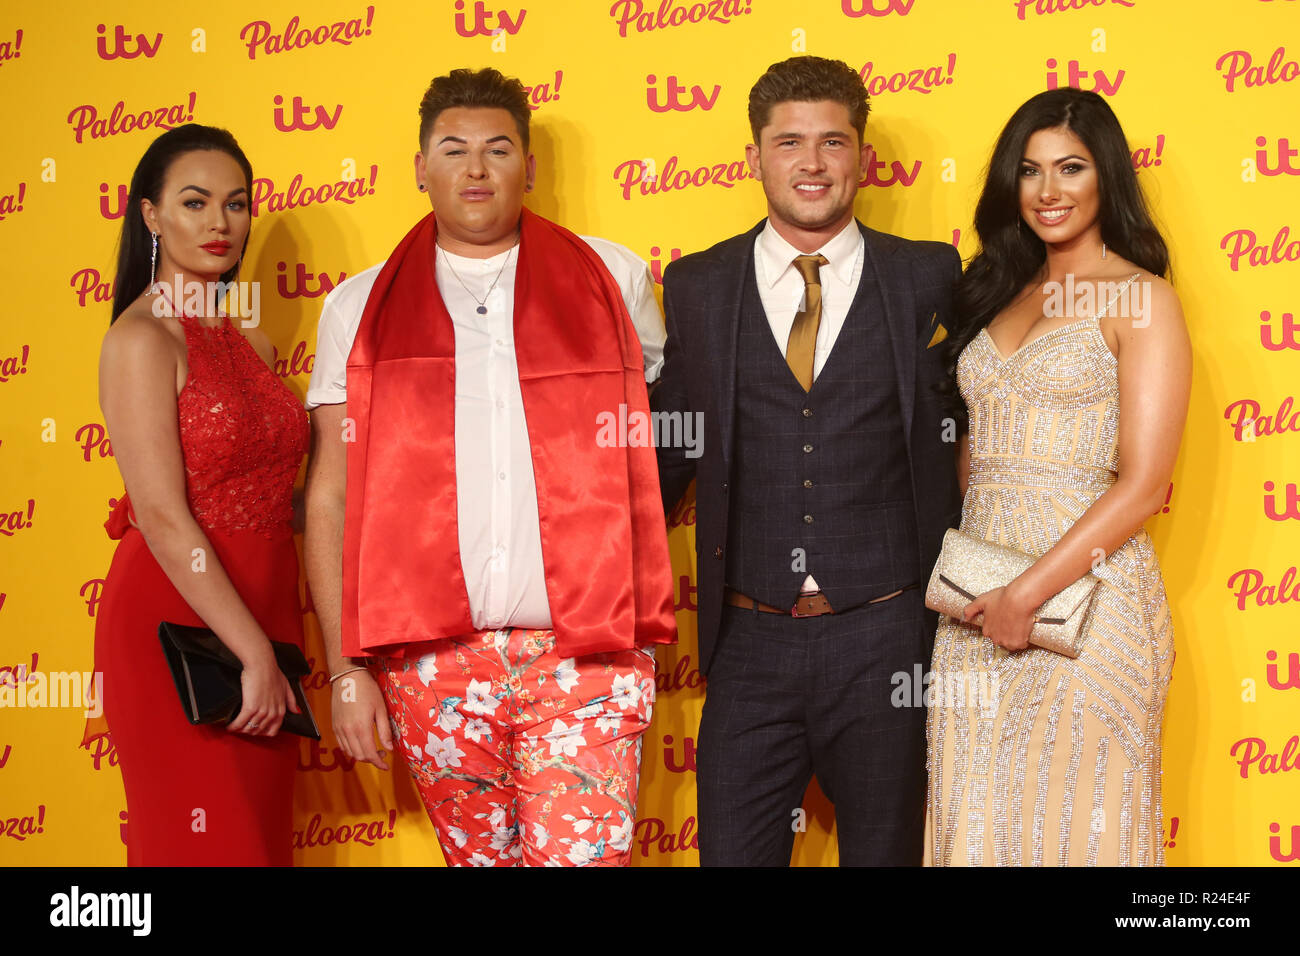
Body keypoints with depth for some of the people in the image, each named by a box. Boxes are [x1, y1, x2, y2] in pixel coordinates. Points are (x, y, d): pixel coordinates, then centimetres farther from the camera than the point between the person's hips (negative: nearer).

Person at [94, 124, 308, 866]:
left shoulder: (250, 342, 13)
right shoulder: (142, 338, -10)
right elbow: (163, 517, -17)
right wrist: (254, 653, -18)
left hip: (261, 619, 7)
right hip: (179, 626, -7)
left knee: (265, 838, 12)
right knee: (206, 845, -3)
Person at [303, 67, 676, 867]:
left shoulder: (611, 281, 7)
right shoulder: (361, 309, 8)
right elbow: (330, 497, 7)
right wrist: (347, 670, 0)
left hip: (586, 652, -1)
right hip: (433, 660, 1)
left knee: (581, 851, -9)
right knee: (478, 855, 11)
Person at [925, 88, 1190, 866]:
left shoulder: (1141, 299, -3)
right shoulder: (1001, 293, 15)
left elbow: (1143, 485, -10)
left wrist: (1029, 594, -15)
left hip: (1084, 592, -5)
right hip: (976, 598, 5)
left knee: (1074, 822, 2)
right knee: (977, 818, 8)